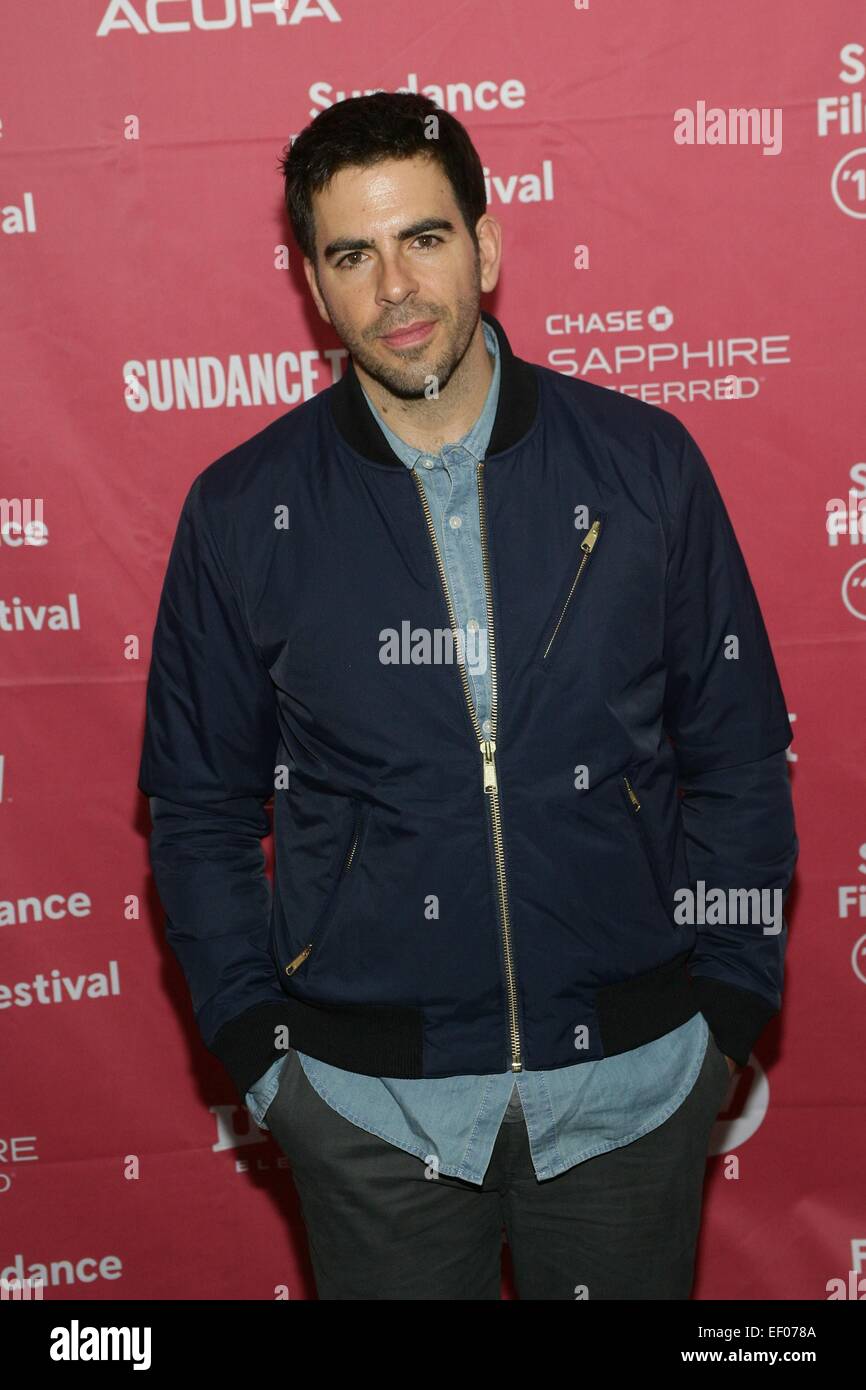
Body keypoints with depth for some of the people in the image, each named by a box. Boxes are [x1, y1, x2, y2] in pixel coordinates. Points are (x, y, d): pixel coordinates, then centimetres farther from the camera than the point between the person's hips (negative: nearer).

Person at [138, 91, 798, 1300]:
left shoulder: (644, 462, -4)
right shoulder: (244, 510, -5)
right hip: (370, 1102, 0)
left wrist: (725, 1007, -1)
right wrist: (257, 1045, -2)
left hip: (633, 1076, 1)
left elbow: (738, 758, 2)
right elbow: (199, 807, 3)